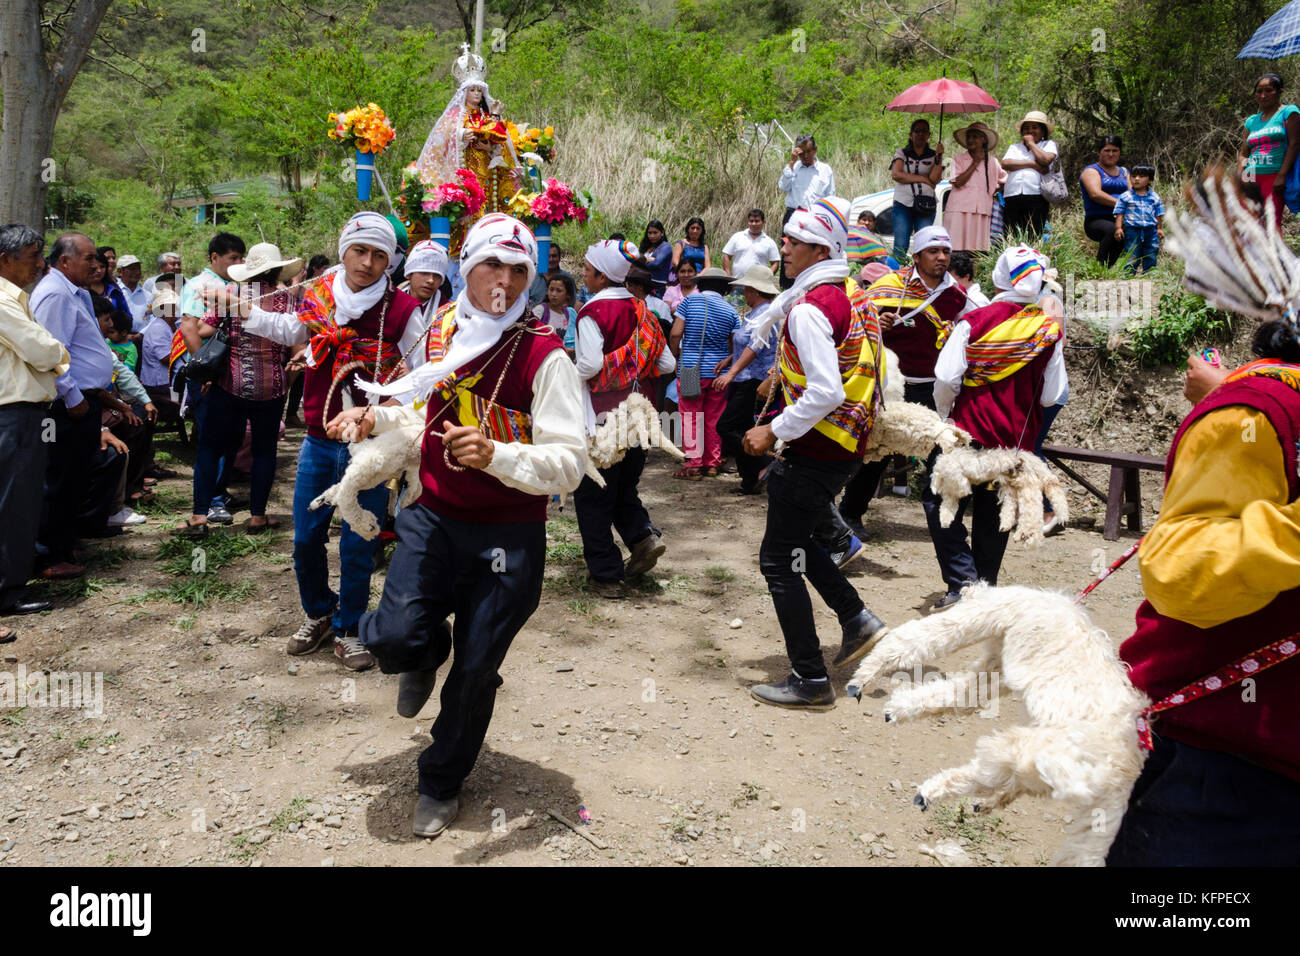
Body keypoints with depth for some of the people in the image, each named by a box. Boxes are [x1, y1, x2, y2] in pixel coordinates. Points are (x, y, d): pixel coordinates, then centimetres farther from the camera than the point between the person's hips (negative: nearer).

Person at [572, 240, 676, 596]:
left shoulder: (593, 311, -14)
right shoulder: (639, 310, 6)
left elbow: (590, 364, -27)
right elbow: (667, 364, 7)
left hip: (600, 419, -7)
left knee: (592, 499, 4)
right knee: (623, 486, 24)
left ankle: (606, 575, 8)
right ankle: (644, 535, 3)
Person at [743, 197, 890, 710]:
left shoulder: (808, 310, -19)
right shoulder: (849, 298, 11)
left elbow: (826, 392, -28)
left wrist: (774, 431, -18)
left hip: (816, 451, -10)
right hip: (847, 443, 10)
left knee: (779, 560, -1)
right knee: (794, 538, 25)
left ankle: (810, 682, 6)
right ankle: (857, 620, 25)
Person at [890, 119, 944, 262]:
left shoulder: (934, 156, 14)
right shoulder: (901, 153, 13)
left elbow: (934, 179, -2)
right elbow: (896, 174, -5)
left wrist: (939, 156, -9)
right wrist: (922, 178, -4)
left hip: (926, 205, 1)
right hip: (903, 203, -1)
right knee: (900, 246, -8)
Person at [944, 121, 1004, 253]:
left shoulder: (993, 162, 15)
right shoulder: (959, 159, 8)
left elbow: (1005, 180, 27)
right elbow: (958, 182, -5)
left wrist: (995, 190, 10)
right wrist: (975, 163, -3)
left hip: (983, 212, 2)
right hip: (959, 210, -2)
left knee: (977, 249, -3)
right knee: (957, 248, -10)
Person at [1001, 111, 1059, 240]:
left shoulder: (1049, 144, 19)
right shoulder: (1014, 147, 26)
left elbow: (1046, 160, -4)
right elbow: (1005, 164, 5)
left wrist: (1031, 143, 10)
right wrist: (1032, 164, -1)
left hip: (1036, 197, -2)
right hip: (1012, 197, 2)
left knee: (1032, 239, -11)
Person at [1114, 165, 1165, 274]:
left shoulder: (1155, 197, 9)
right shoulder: (1125, 197, 1)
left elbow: (1159, 215, 14)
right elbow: (1120, 214, 0)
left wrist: (1160, 228, 10)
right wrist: (1118, 228, -10)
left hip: (1150, 230, 3)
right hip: (1132, 229, -3)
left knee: (1150, 257, 6)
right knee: (1132, 257, -3)